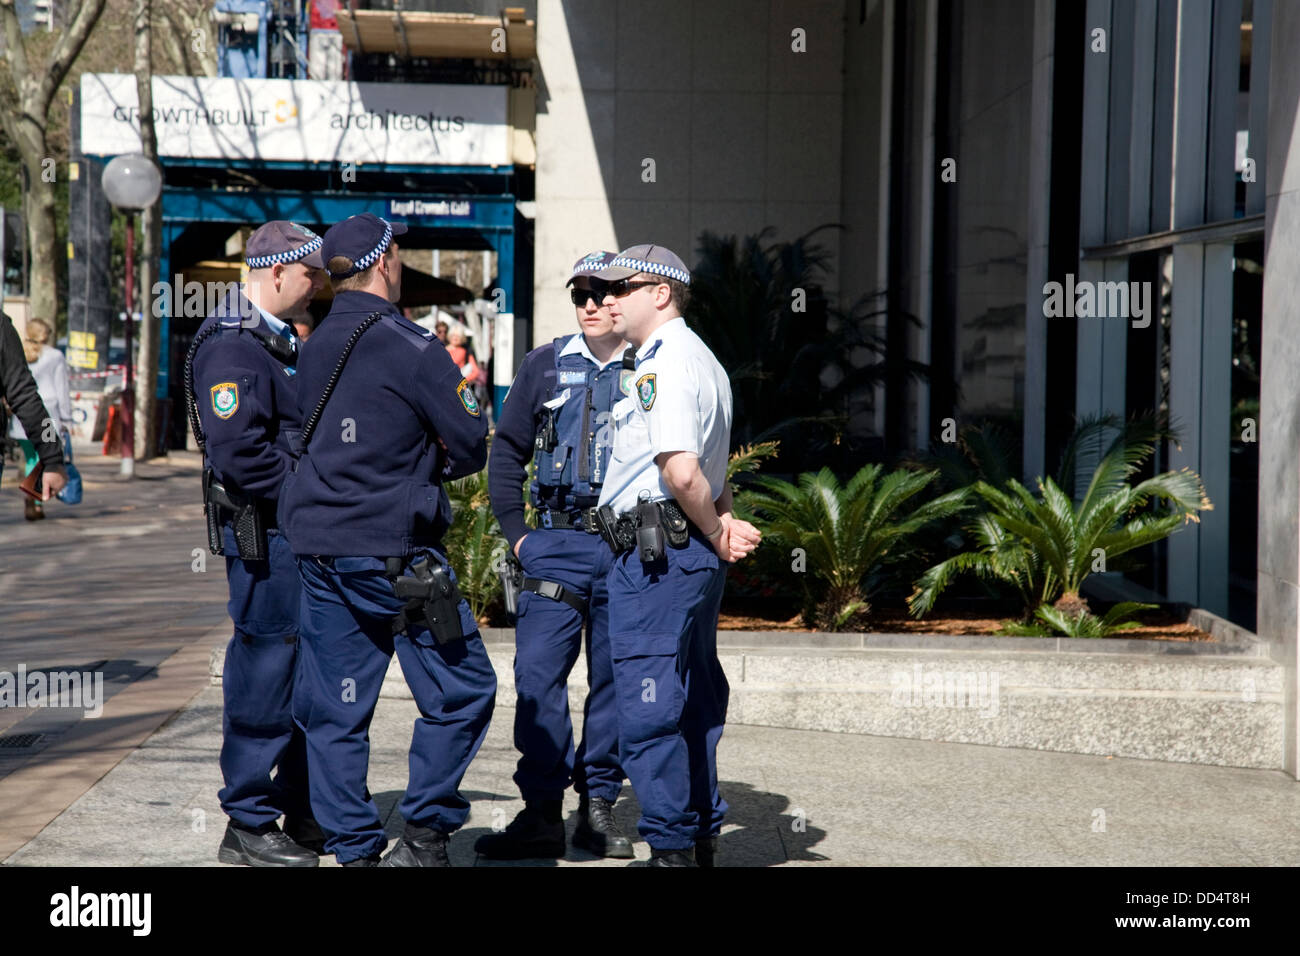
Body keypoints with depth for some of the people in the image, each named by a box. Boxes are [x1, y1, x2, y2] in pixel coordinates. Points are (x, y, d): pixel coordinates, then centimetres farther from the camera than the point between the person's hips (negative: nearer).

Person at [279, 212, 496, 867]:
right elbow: (471, 448, -7)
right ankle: (425, 837, 2)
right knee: (462, 689, 3)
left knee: (334, 706, 8)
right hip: (391, 549, -7)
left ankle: (353, 849, 11)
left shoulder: (315, 348, 11)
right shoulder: (411, 348, -10)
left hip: (317, 544, 7)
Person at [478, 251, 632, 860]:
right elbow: (507, 450, 14)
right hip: (556, 545, 1)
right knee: (538, 675, -5)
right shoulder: (545, 365, 9)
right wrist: (514, 531, 7)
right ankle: (541, 812, 1)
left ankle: (598, 806, 16)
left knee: (615, 679, 5)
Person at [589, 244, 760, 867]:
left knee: (647, 711, -7)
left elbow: (682, 472, -25)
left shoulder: (666, 364, -14)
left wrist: (713, 533, -10)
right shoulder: (703, 360, 20)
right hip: (693, 557, 11)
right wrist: (723, 524, 7)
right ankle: (702, 838, 23)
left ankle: (671, 847, -4)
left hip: (655, 555, -11)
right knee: (693, 705, 15)